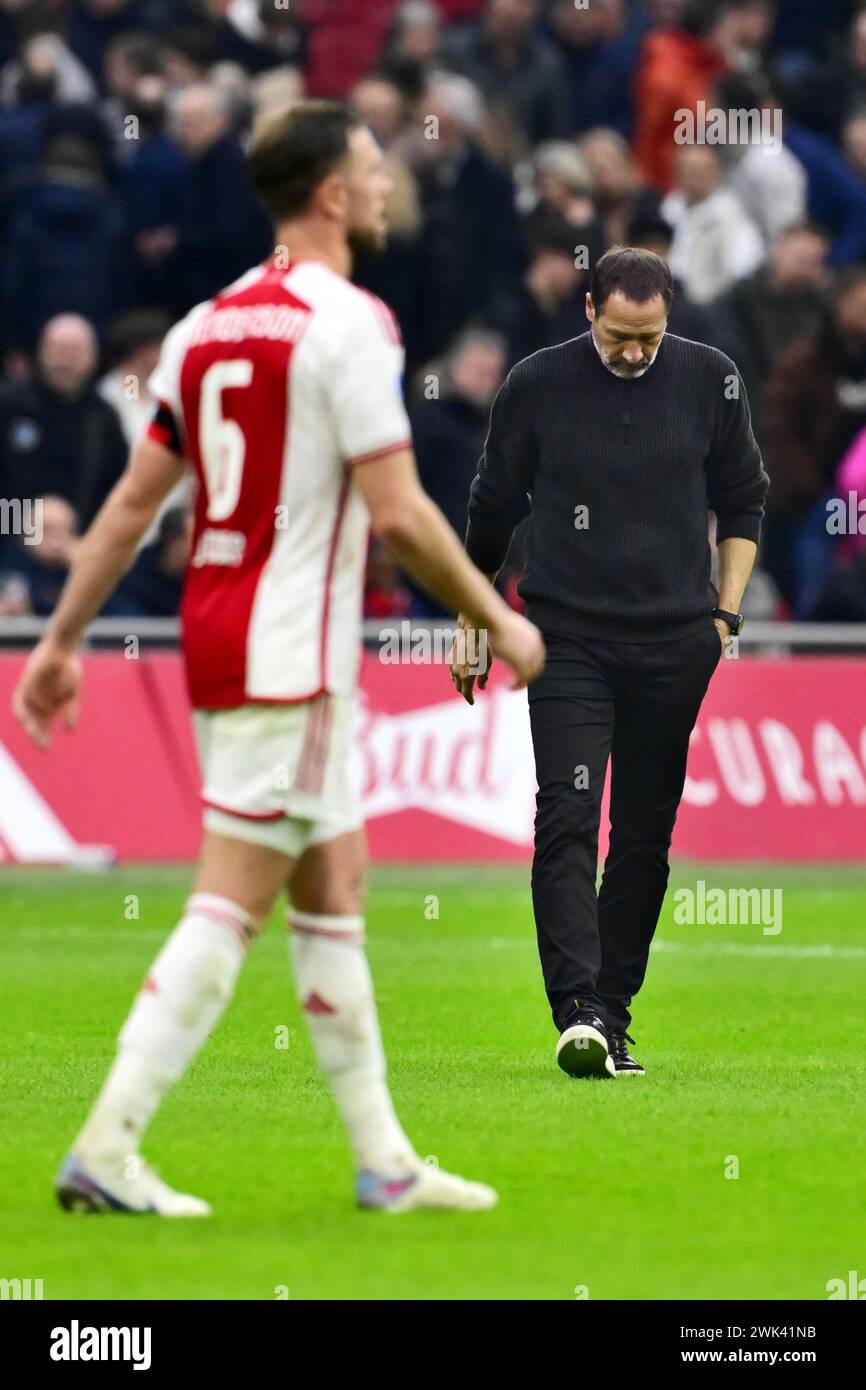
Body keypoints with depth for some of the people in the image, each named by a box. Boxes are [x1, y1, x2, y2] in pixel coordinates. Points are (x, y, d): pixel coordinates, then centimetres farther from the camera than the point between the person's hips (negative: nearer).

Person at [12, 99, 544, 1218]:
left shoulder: (207, 326, 10)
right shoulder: (347, 323, -13)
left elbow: (133, 502, 11)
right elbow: (396, 513, -16)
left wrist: (62, 642, 16)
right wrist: (499, 622, -5)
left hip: (216, 640, 9)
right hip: (290, 659, -9)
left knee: (335, 888, 14)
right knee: (229, 906, -8)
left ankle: (383, 1161, 17)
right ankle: (106, 1148, -12)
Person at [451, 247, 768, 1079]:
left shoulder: (709, 380, 1)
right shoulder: (537, 385, -2)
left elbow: (742, 500, 14)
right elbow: (492, 509, 10)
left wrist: (726, 609, 7)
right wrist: (473, 623, 13)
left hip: (676, 643, 2)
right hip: (568, 638, -2)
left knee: (645, 832, 5)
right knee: (567, 817, -15)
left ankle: (614, 1016, 12)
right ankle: (578, 1011, -22)